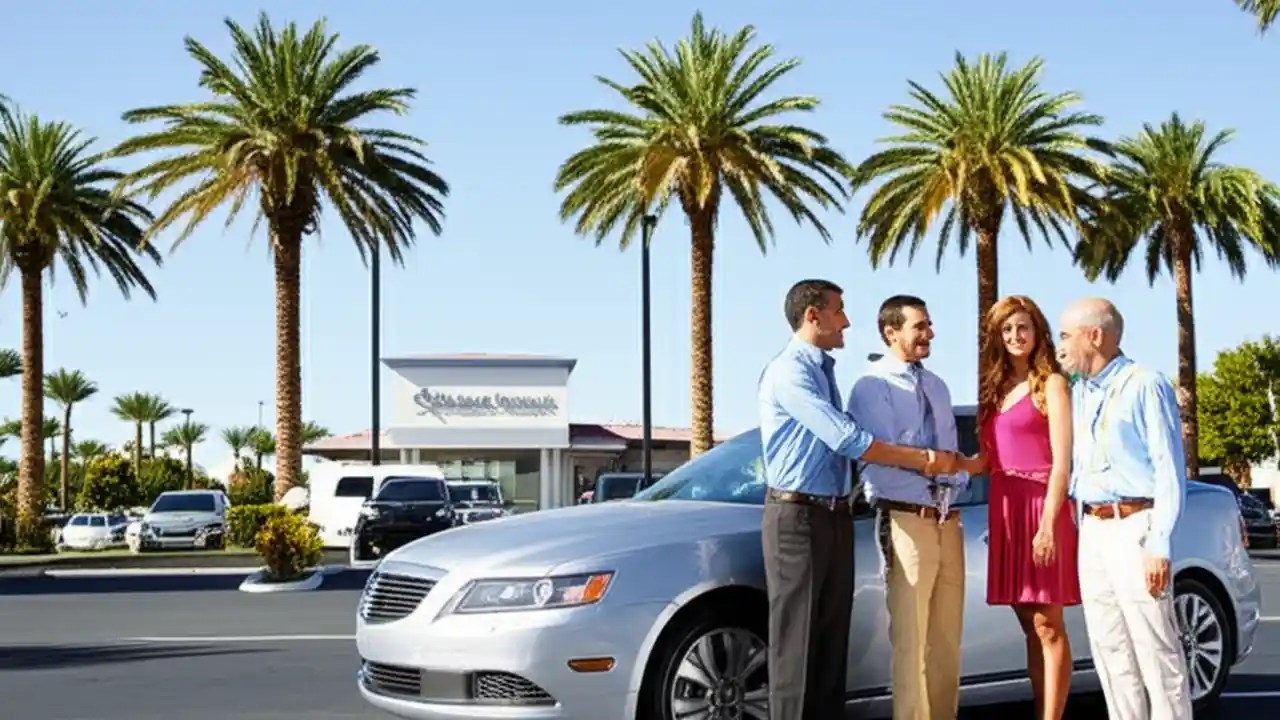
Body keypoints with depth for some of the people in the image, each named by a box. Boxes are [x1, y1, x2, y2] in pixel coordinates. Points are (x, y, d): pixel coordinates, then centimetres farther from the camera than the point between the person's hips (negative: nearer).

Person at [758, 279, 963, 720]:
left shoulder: (823, 371, 16)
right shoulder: (789, 372, -13)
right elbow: (849, 440, -19)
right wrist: (924, 461, -13)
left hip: (835, 517, 9)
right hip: (797, 517, -9)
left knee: (832, 638, 10)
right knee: (797, 640, -6)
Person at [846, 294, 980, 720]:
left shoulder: (936, 387, 17)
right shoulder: (872, 387, -7)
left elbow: (952, 453, 16)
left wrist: (956, 481, -4)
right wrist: (931, 486, -16)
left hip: (948, 521, 7)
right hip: (907, 520, -7)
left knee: (947, 637, 12)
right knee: (911, 638, -5)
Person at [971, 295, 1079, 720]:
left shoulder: (1051, 384, -3)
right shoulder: (994, 388, 16)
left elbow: (1062, 461, -11)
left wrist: (1048, 524, -18)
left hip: (1040, 504, -7)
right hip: (1004, 507, 7)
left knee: (1048, 626, -6)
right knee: (1030, 628, 9)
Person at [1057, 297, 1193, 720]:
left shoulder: (1145, 386, -5)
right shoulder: (1079, 394, 17)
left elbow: (1170, 468, -10)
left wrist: (1159, 544, -17)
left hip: (1133, 526, -7)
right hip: (1091, 530, 8)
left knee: (1155, 649, -7)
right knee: (1110, 651, 8)